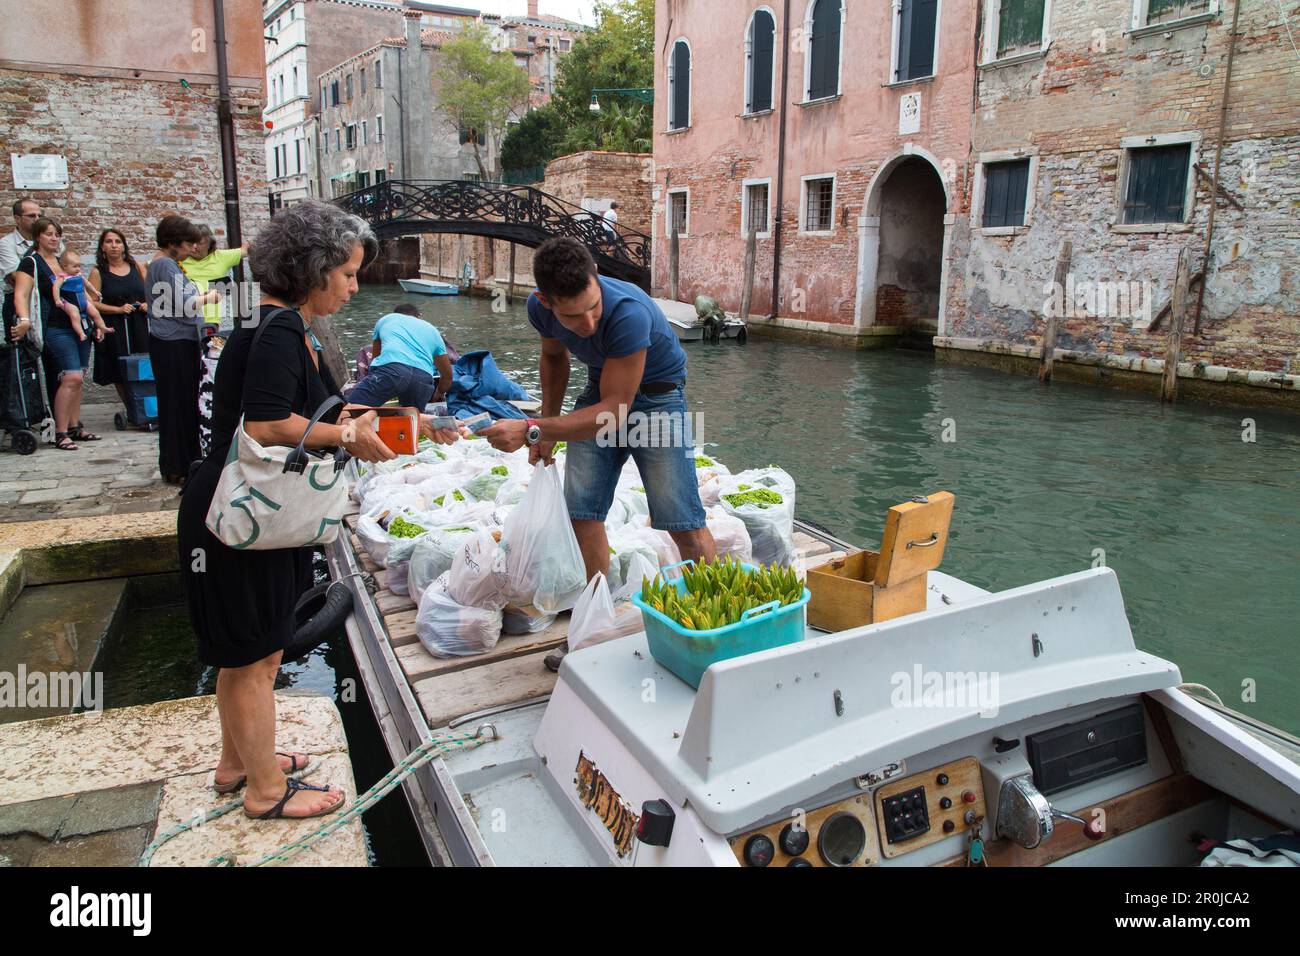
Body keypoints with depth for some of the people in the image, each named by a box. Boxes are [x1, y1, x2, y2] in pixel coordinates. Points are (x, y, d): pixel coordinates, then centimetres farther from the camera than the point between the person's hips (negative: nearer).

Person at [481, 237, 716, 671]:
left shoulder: (629, 313, -37)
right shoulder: (540, 309, -17)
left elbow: (613, 411, -34)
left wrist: (531, 430, -37)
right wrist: (546, 429, 5)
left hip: (655, 395, -5)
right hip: (600, 392, 6)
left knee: (681, 520, -10)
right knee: (581, 510, -1)